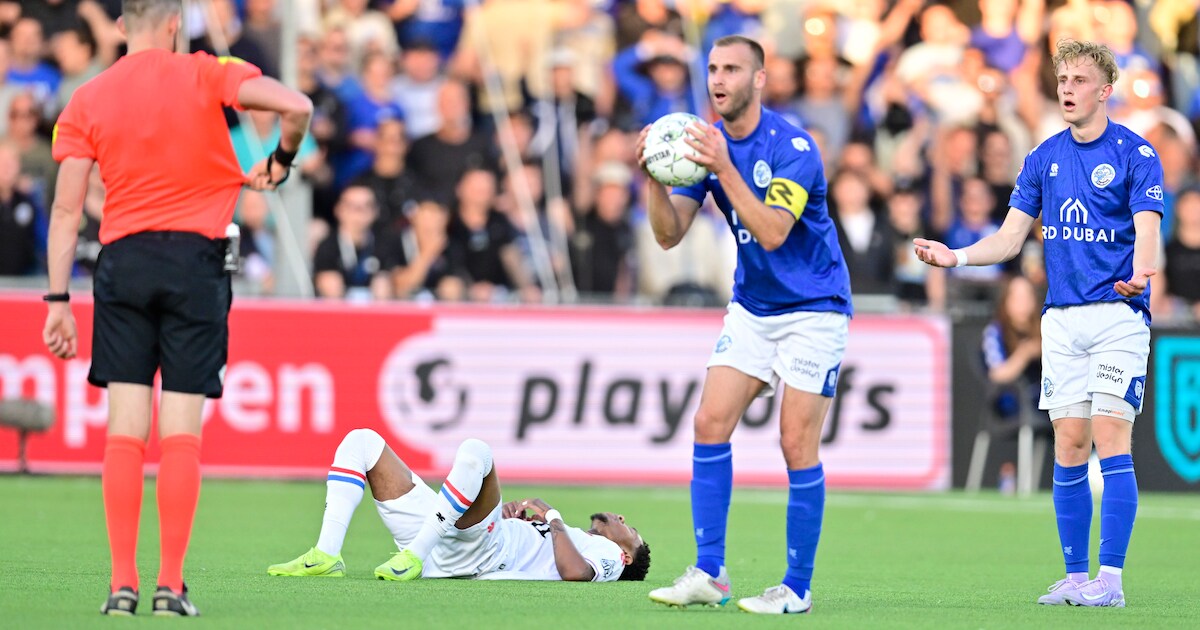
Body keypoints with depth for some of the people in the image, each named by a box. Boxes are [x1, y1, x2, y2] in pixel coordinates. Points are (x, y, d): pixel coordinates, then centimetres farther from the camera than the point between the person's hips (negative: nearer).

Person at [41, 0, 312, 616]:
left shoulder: (86, 100, 6)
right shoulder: (204, 74, 0)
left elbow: (66, 209, 2)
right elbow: (297, 107, -13)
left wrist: (58, 301, 4)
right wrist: (279, 163, 7)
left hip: (122, 263, 2)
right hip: (195, 261, -2)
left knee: (125, 432, 2)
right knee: (181, 435, -1)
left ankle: (122, 584, -3)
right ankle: (171, 585, -4)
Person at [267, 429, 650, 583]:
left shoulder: (607, 555, 13)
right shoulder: (570, 536, 37)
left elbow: (575, 572, -15)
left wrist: (553, 518, 0)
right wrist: (510, 511, 15)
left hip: (474, 551, -9)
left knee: (475, 452, -33)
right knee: (362, 442, 4)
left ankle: (413, 557, -33)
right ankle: (327, 555, -15)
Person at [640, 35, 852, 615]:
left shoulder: (792, 147, -19)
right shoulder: (707, 142, 0)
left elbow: (772, 232, -30)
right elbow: (669, 234, -3)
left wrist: (724, 169, -37)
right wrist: (653, 177, -21)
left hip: (812, 310, -6)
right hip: (751, 308, 6)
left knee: (797, 443, -8)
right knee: (710, 423, -5)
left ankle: (797, 587, 1)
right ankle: (709, 573, -2)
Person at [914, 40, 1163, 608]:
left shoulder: (1134, 153, -5)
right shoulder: (1043, 158, 11)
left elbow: (1147, 230, -16)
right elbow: (1009, 239, 11)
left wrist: (1139, 274, -37)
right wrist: (956, 257, -5)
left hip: (1119, 314, -5)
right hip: (1062, 320, 5)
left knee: (1110, 437, -12)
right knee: (1069, 444, 3)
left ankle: (1110, 578, -12)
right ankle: (1075, 576, 8)